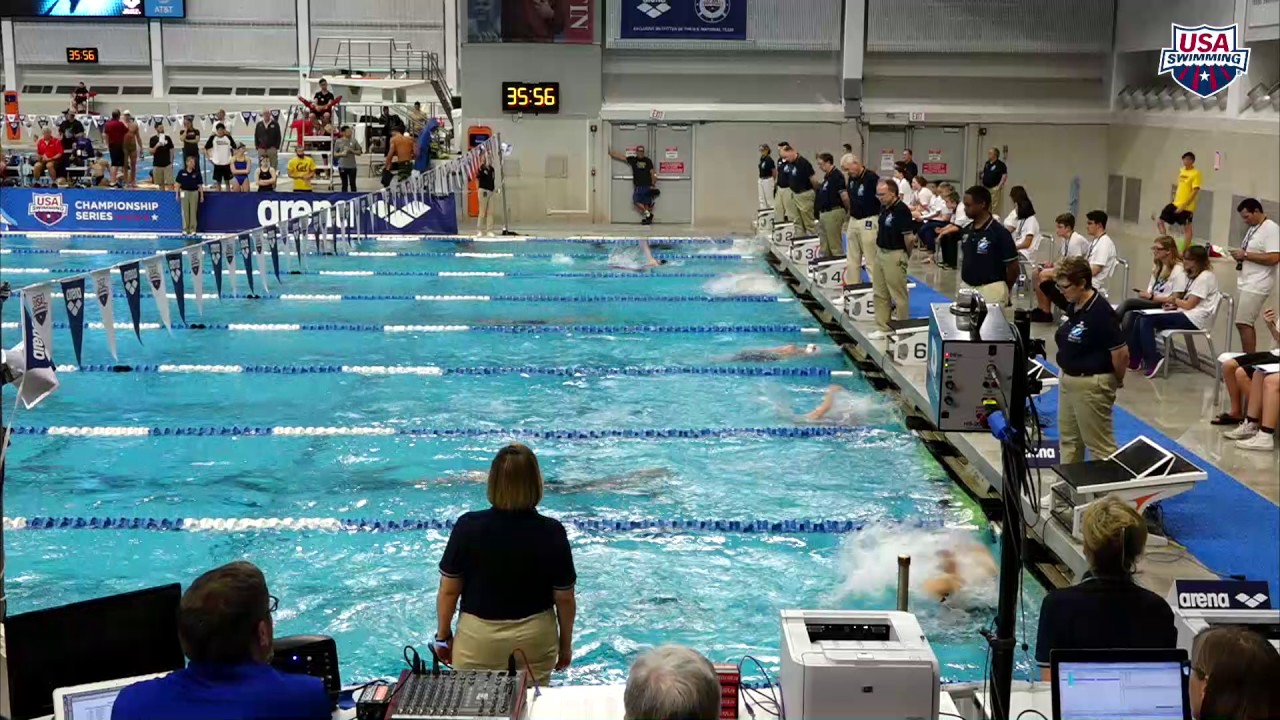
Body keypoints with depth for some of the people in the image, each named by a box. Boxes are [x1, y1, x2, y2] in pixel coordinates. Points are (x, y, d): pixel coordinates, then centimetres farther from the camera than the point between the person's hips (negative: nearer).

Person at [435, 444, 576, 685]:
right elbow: (564, 598, -6)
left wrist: (443, 636, 8)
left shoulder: (468, 527, -15)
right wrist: (565, 644, 10)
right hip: (535, 640, 1)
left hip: (477, 640, 0)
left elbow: (448, 591, -7)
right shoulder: (552, 533, -14)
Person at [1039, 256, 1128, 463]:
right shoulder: (1074, 304, 2)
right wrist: (1044, 278, -4)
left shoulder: (1101, 312, -23)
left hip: (1091, 384, -10)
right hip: (1068, 379, 10)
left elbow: (1121, 352, -22)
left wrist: (1118, 380, -6)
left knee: (1100, 445, -1)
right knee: (1069, 439, 20)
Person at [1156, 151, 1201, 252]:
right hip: (1175, 204, 8)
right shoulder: (1181, 170, 10)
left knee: (1187, 228, 1)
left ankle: (1184, 250, 6)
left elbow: (1195, 191, -18)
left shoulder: (1195, 174, -13)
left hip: (1186, 206, -8)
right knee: (1159, 221, 6)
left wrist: (1184, 205, -23)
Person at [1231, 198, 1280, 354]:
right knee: (1245, 324, 8)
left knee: (1243, 324, -12)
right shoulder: (1253, 228, 15)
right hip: (1245, 282, 9)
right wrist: (1240, 255, 4)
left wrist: (1245, 255, -19)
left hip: (1256, 286, -9)